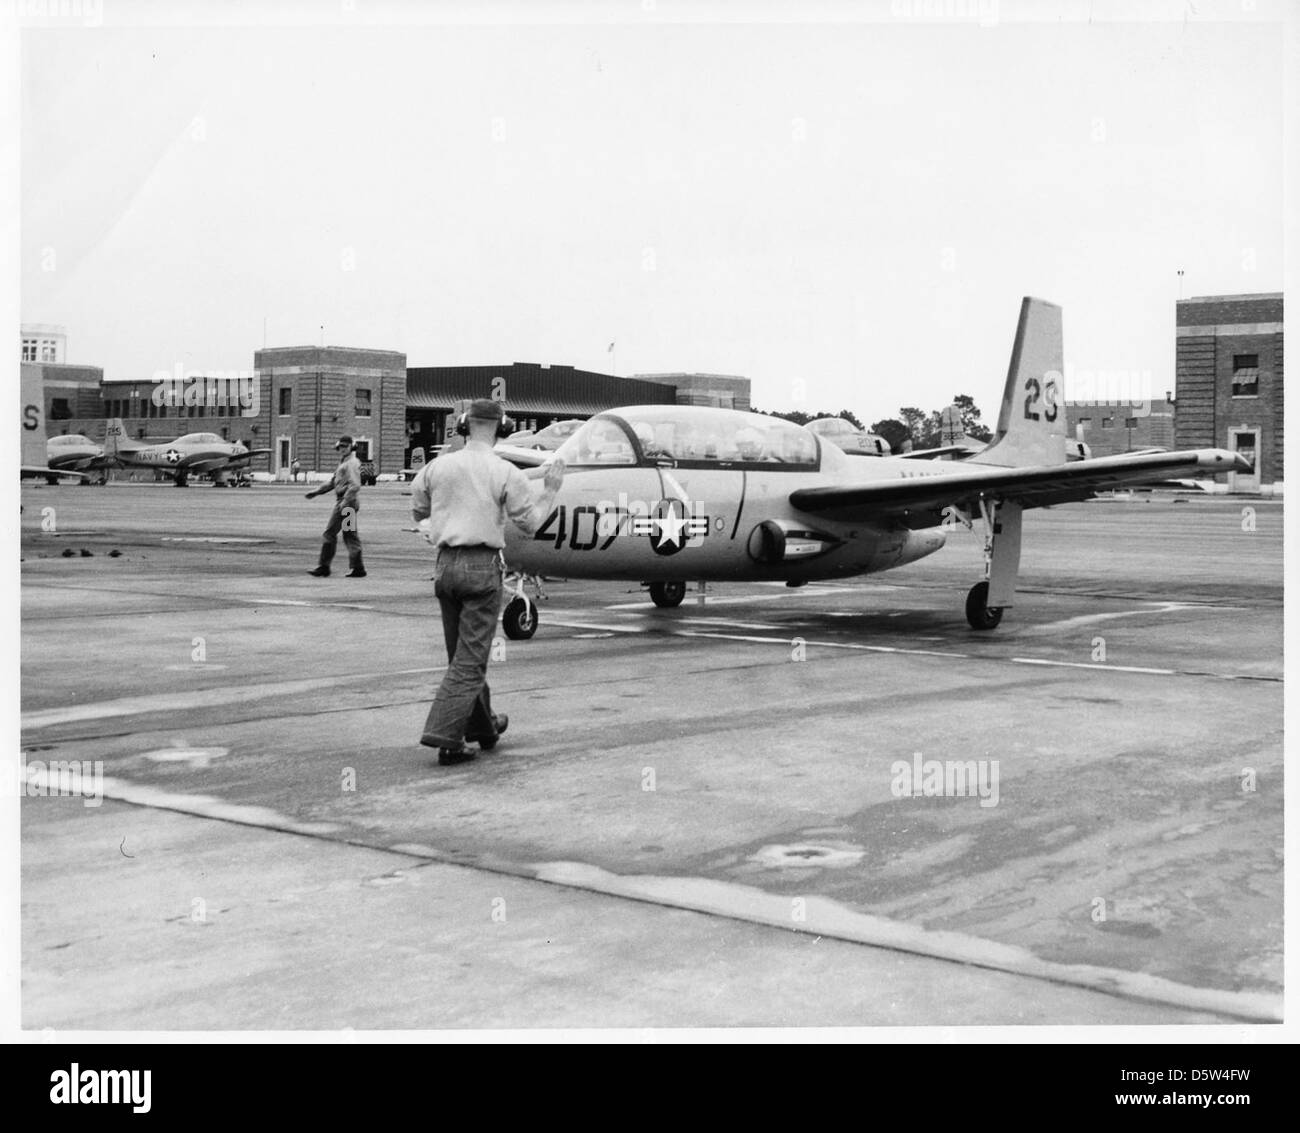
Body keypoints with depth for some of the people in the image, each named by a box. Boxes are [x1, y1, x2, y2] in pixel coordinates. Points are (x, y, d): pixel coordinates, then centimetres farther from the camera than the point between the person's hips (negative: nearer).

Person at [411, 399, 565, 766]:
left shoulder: (438, 466, 3)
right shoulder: (506, 473, -9)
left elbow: (418, 515, 16)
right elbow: (530, 524, -3)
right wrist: (550, 490, 9)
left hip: (445, 566, 5)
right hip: (482, 566, -5)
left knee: (463, 653, 17)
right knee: (470, 659, -1)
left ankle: (483, 726, 31)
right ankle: (445, 735, -9)